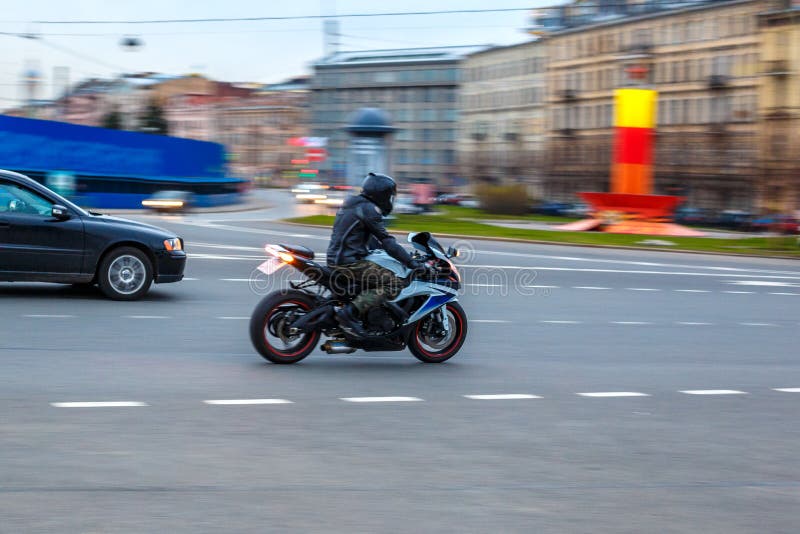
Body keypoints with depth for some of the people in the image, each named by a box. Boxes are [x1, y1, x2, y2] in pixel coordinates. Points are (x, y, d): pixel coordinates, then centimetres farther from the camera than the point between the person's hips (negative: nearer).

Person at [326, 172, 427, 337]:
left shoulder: (353, 205, 21)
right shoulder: (368, 209, -11)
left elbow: (373, 239, 28)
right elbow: (386, 241, -16)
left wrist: (404, 255, 29)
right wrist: (412, 263, -15)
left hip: (336, 258, 10)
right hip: (350, 262, -10)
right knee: (394, 284, -16)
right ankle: (350, 313, -22)